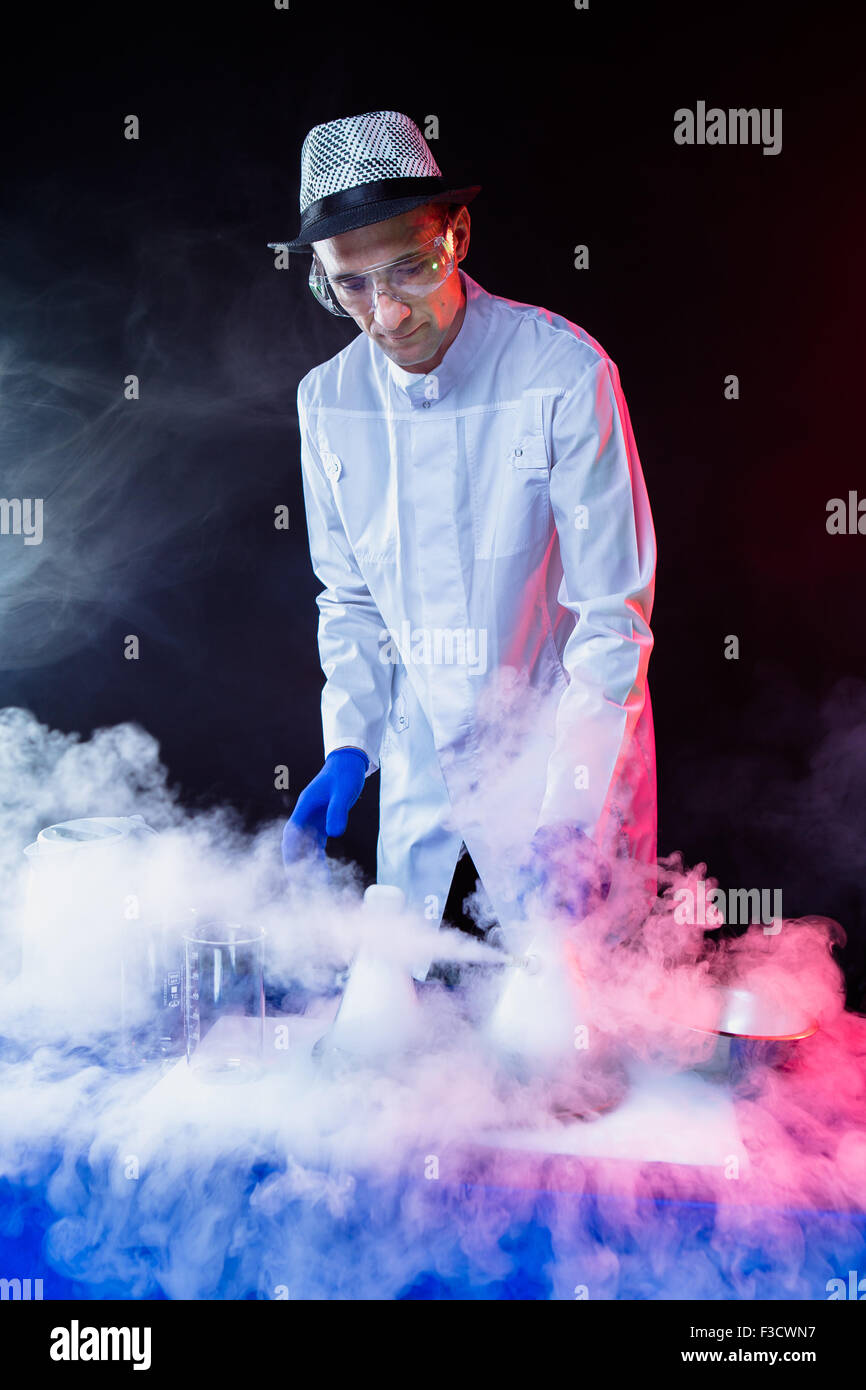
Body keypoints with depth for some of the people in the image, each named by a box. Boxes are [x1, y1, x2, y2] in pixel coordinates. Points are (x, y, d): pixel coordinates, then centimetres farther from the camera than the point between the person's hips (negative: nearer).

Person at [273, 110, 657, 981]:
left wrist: (567, 811, -22)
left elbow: (615, 610, -16)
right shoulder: (327, 400, -2)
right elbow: (350, 598, 8)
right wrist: (348, 747, -5)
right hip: (420, 752, 4)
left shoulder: (565, 371, -17)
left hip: (572, 745, -4)